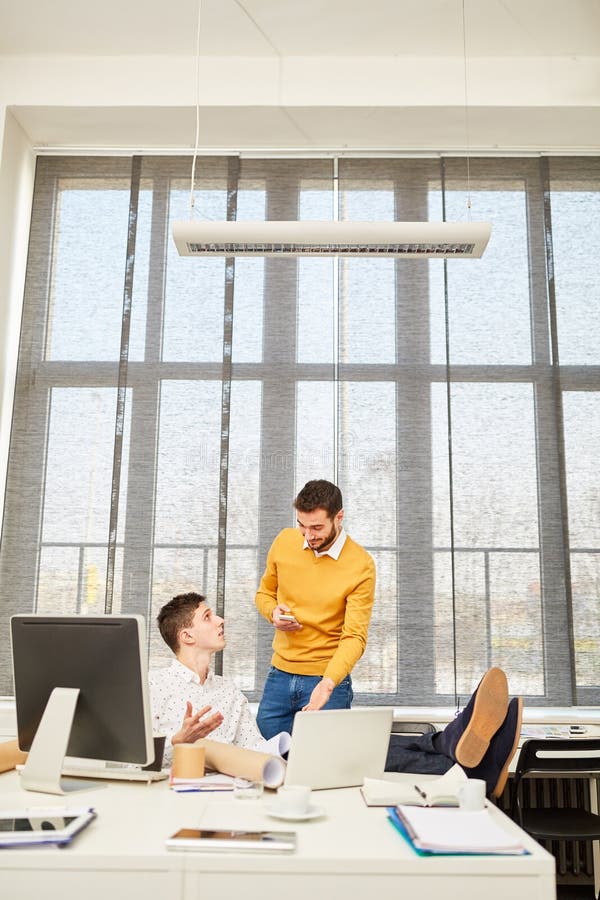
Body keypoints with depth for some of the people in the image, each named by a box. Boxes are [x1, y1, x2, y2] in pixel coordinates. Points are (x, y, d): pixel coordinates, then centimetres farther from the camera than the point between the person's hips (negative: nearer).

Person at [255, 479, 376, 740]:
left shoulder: (361, 565, -14)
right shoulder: (284, 542, -2)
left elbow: (354, 637, -17)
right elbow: (264, 592, 14)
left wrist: (328, 683, -32)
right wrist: (273, 612, -9)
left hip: (328, 680, -4)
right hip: (279, 675, 4)